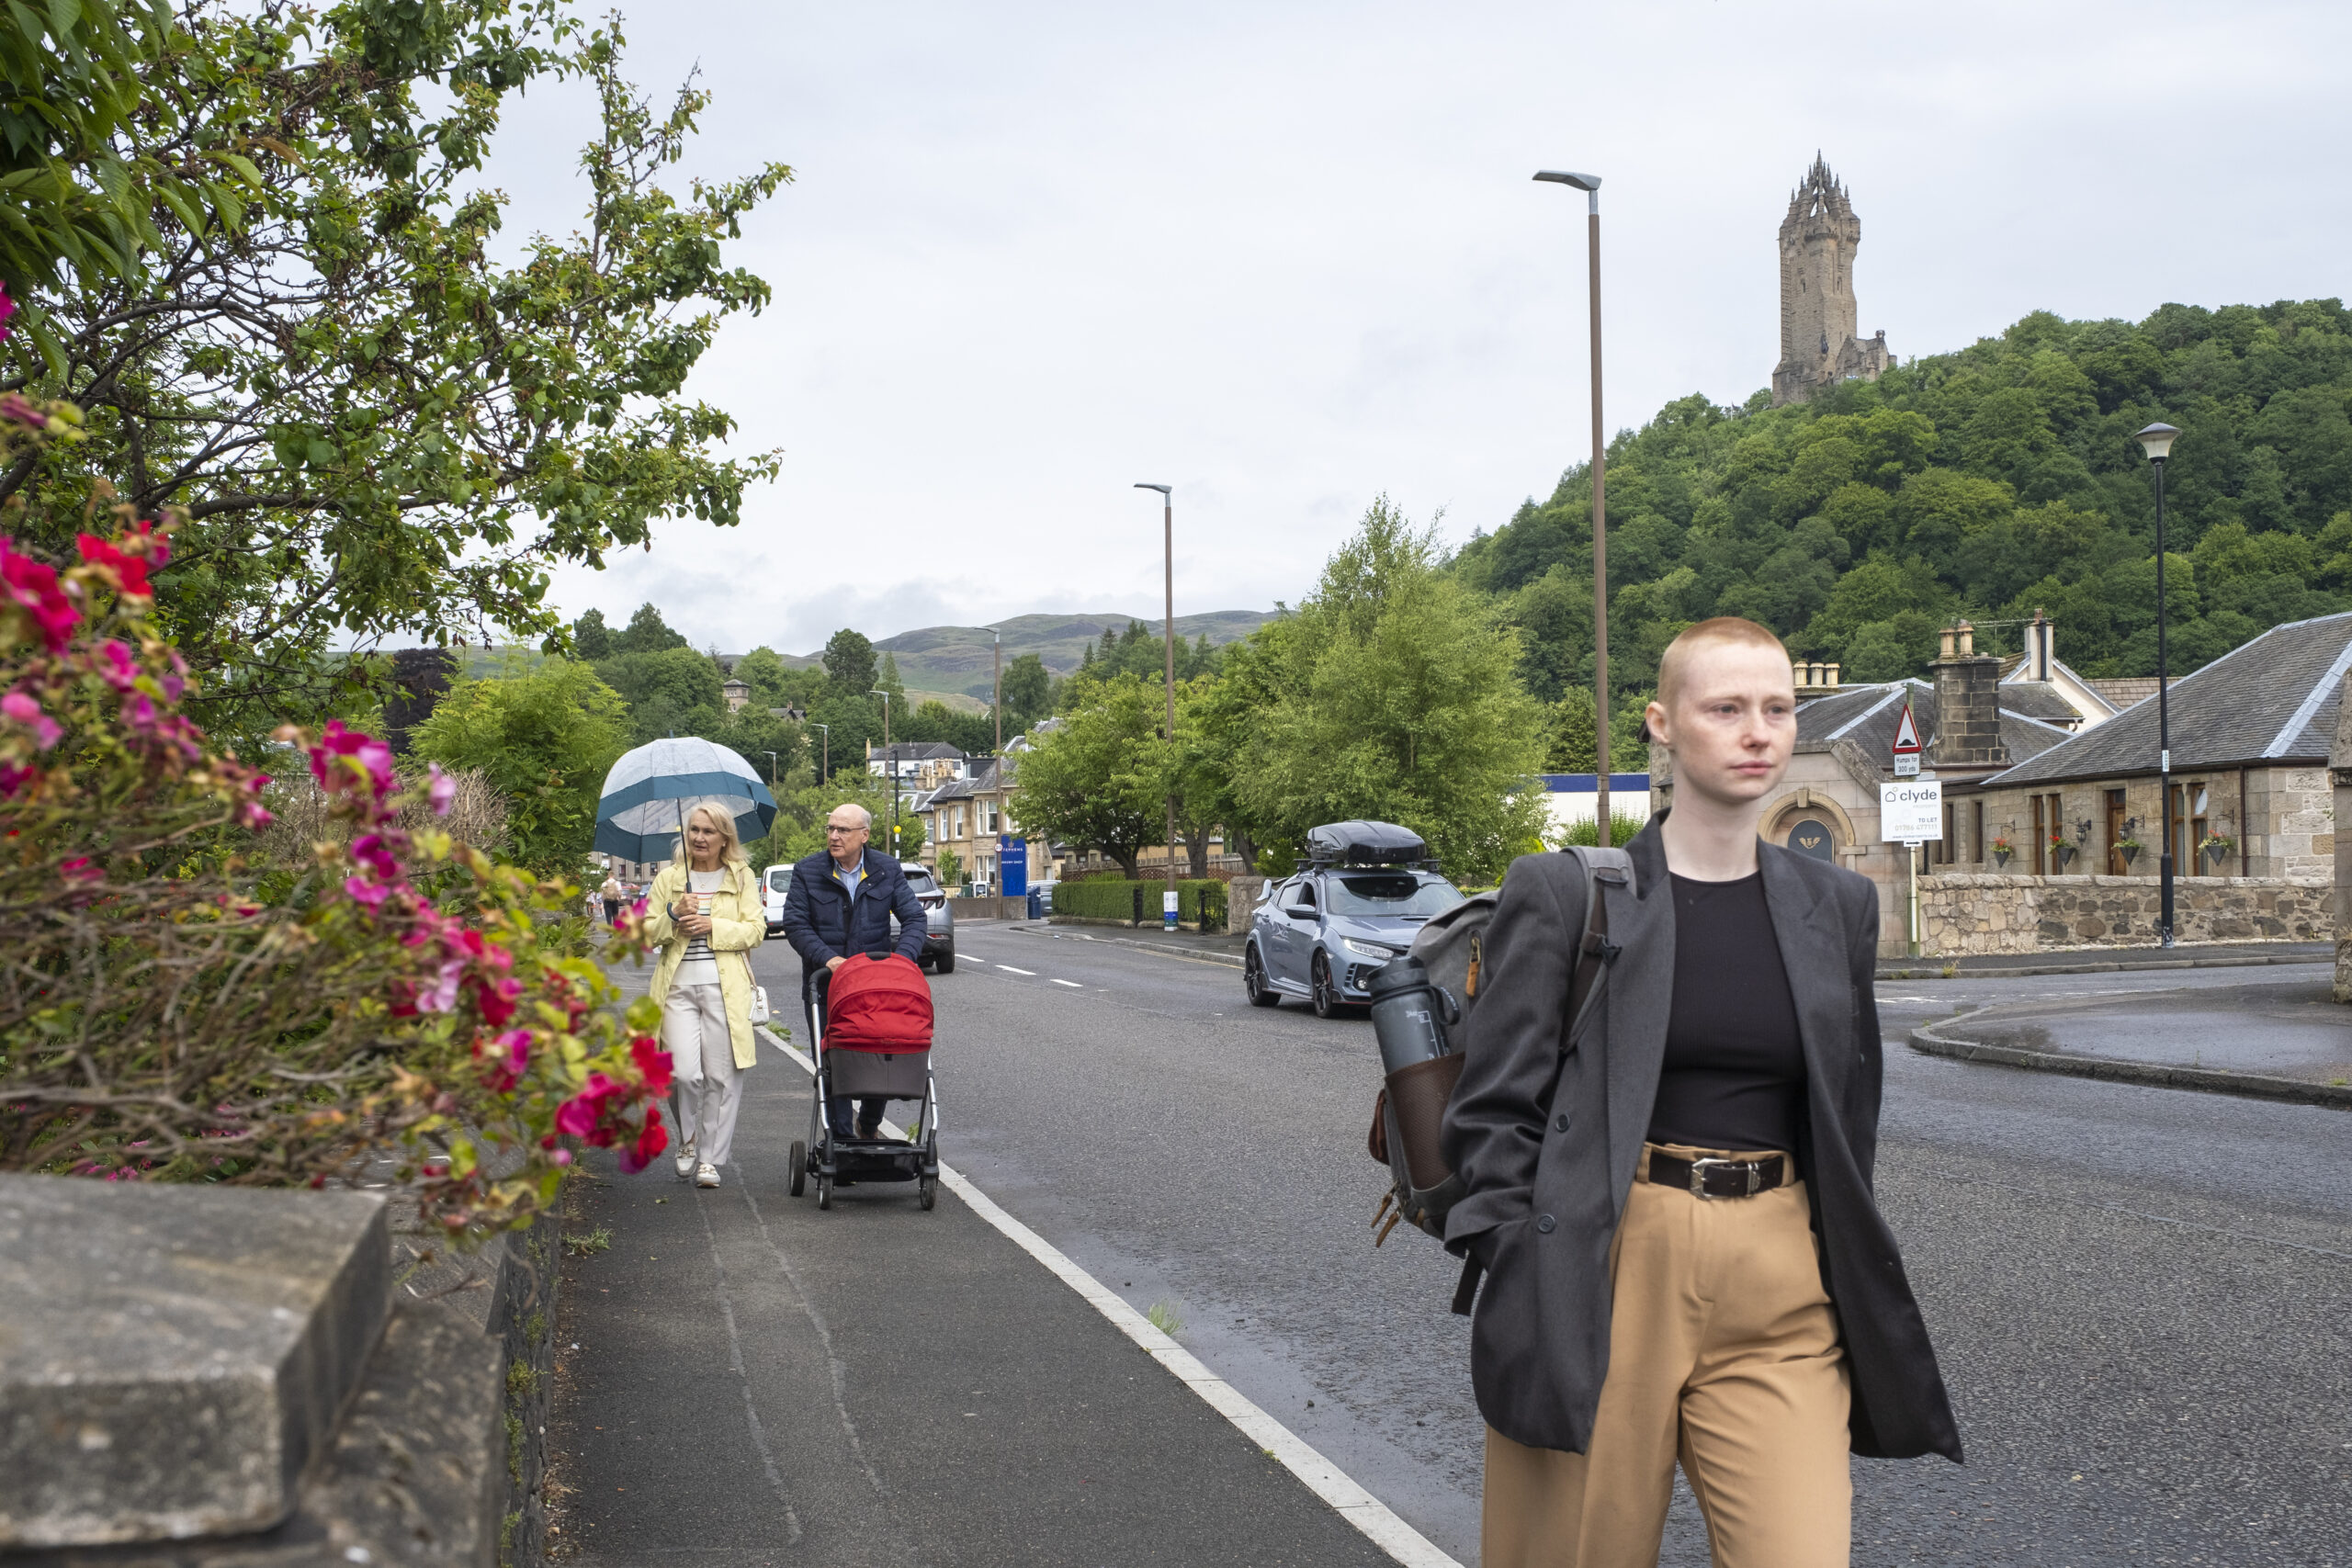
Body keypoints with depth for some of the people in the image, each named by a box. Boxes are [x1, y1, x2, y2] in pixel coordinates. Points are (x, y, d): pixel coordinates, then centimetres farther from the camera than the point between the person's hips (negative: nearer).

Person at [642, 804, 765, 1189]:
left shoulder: (741, 877, 9)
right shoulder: (668, 878, 13)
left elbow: (756, 930, 2)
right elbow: (645, 933, 10)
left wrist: (714, 926, -11)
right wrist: (673, 916, -8)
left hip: (726, 988, 0)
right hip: (679, 986, 1)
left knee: (721, 1077, -2)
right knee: (684, 1072, -11)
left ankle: (709, 1158, 11)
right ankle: (687, 1140, 16)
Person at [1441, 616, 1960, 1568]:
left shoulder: (1837, 906, 9)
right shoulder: (1564, 894, -3)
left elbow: (1849, 1115, 17)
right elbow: (1493, 1114, -3)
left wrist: (1845, 1294, 14)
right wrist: (1525, 1295, -10)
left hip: (1779, 1299, 3)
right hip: (1606, 1278, -3)